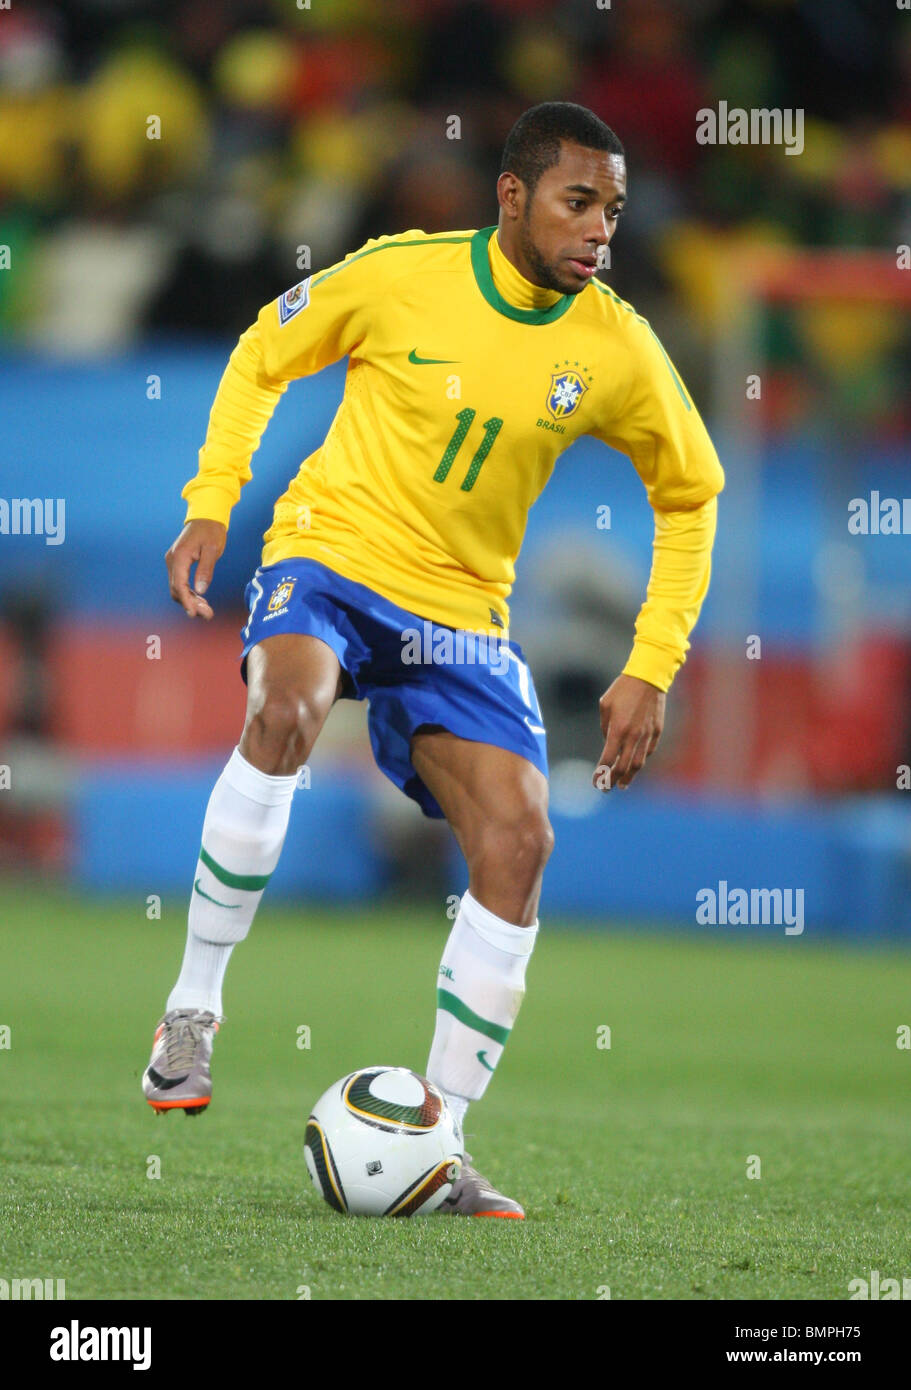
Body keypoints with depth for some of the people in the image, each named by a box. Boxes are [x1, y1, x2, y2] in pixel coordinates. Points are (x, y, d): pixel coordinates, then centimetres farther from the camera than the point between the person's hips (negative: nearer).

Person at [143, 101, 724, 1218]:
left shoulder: (615, 349, -5)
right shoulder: (399, 276, -11)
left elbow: (689, 495, 9)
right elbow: (262, 357, 7)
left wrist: (651, 670, 2)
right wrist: (212, 503, -3)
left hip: (462, 612, 3)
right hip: (331, 553, -3)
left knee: (518, 843, -13)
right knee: (286, 709, -36)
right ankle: (192, 1008, -21)